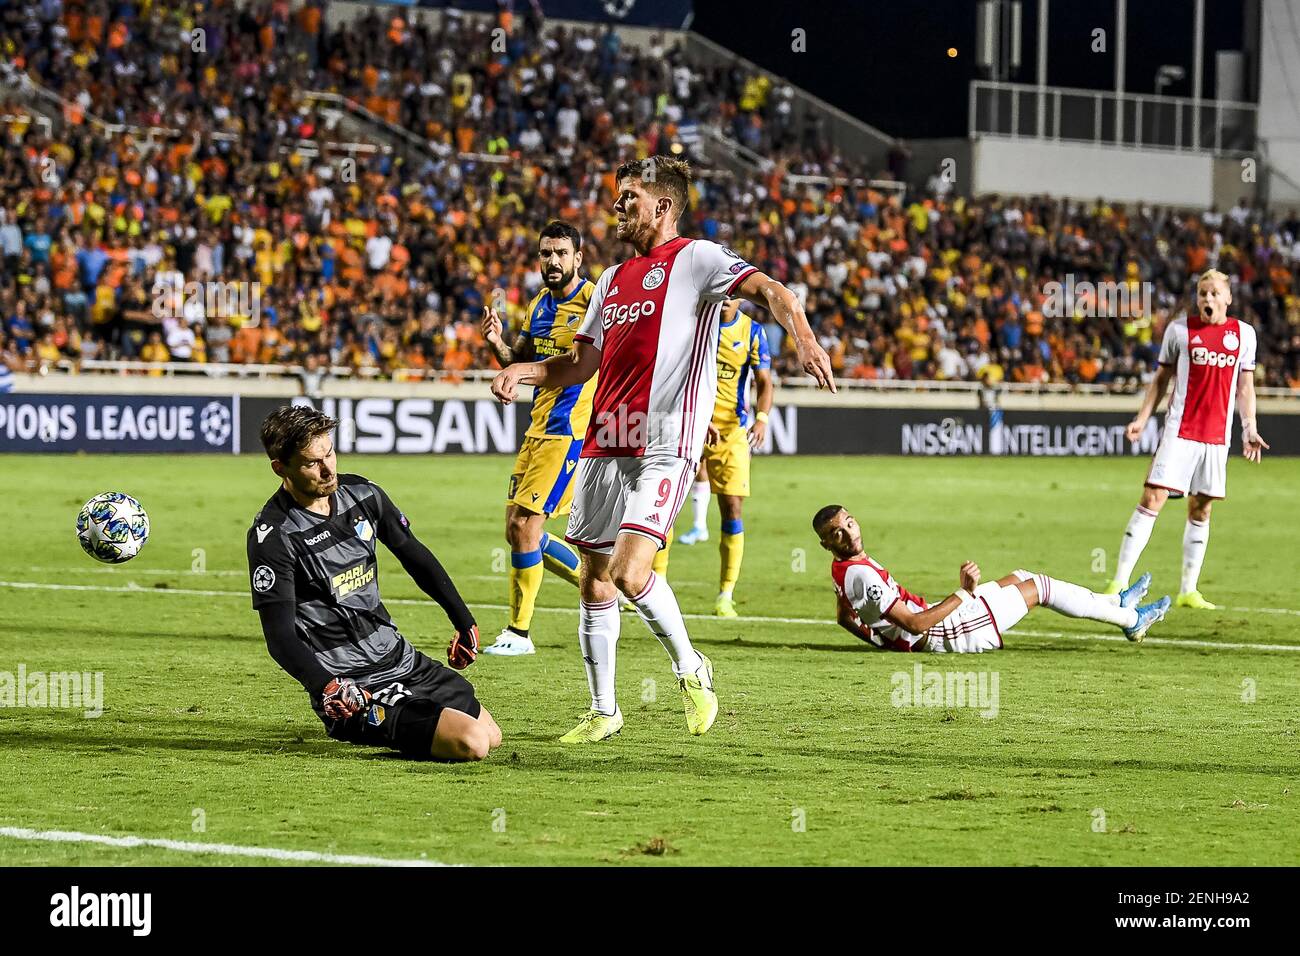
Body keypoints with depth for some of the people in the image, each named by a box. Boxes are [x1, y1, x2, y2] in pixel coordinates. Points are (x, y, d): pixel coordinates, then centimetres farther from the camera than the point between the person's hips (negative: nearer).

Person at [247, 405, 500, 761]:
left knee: (492, 737, 13)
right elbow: (281, 638, -20)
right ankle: (356, 728, 3)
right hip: (349, 687, -8)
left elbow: (415, 556, 20)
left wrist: (464, 621, 21)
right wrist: (328, 688, -35)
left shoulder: (362, 494, 3)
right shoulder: (273, 535, -18)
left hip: (400, 657, 8)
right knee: (471, 744, -19)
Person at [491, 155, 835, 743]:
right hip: (603, 446, 7)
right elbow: (582, 363, 25)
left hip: (665, 446, -7)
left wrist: (804, 338, -34)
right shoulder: (612, 280, 21)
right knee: (595, 584, 8)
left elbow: (770, 292, -14)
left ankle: (690, 668, 5)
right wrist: (527, 371, 6)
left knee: (629, 573, -19)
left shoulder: (695, 259, -1)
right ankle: (602, 711, 19)